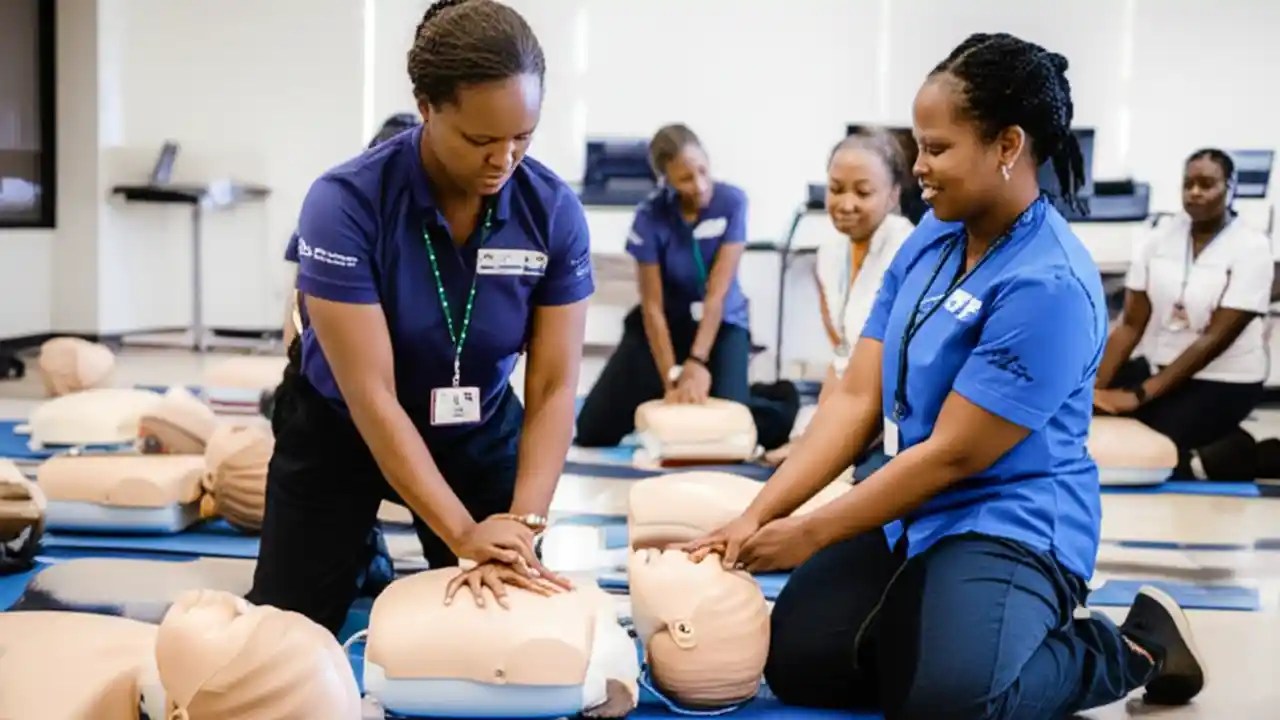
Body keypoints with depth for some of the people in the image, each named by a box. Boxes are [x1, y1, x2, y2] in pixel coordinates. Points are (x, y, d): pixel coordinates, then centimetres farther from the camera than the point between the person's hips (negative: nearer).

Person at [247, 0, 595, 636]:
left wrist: (522, 527, -29)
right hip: (341, 431, -2)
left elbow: (553, 387, -16)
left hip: (480, 435, 2)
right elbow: (370, 394, -28)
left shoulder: (554, 212, -19)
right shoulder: (346, 202, -28)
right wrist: (463, 534, -32)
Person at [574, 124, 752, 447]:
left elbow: (718, 292, -23)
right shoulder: (650, 215, -20)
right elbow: (652, 305, -18)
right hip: (667, 320, 1)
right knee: (592, 432, -10)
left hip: (722, 323, 0)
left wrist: (697, 363, -31)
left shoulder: (732, 202, -20)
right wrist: (672, 378, -25)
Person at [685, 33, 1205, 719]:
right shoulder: (929, 241, 3)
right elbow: (856, 397, 0)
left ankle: (1136, 647, 1)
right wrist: (755, 516, -8)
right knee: (797, 661, -9)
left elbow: (952, 454, -20)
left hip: (1011, 523, -7)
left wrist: (811, 534, -14)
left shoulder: (1048, 285, -22)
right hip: (912, 509, 7)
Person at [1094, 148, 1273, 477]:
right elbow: (1131, 325, -3)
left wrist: (1140, 395, -25)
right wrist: (1095, 386, -19)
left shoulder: (1251, 248, -12)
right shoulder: (1158, 239, 0)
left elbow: (1215, 339, -17)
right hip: (1159, 365, 5)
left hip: (1223, 380, -5)